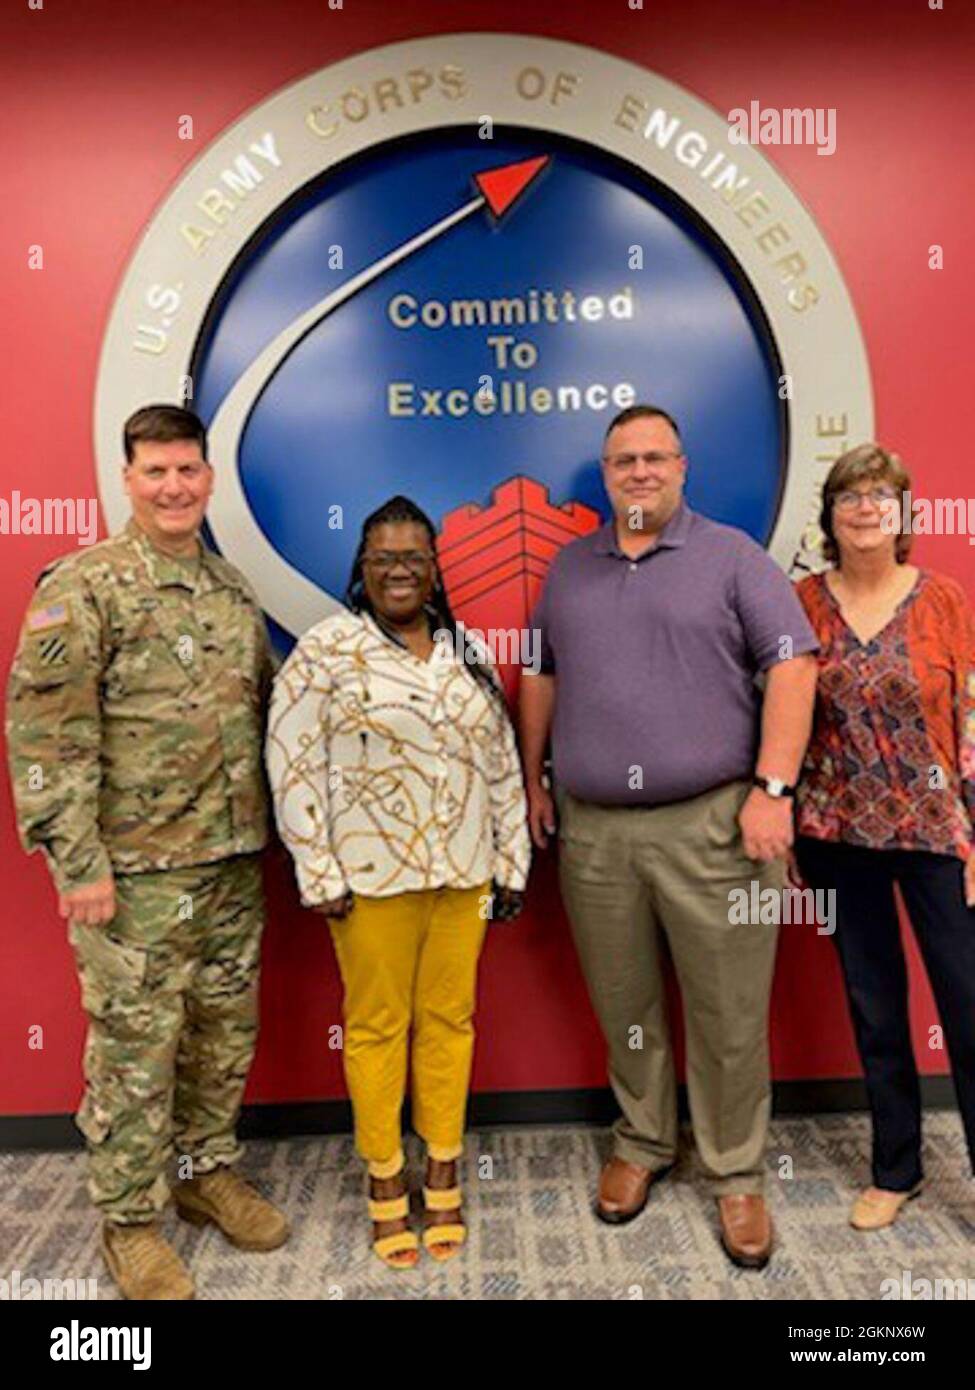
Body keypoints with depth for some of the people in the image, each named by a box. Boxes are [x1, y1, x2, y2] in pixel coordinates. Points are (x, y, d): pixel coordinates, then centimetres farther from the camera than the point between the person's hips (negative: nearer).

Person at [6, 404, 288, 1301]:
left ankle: (208, 1169, 38)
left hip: (236, 859, 6)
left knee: (227, 1030, 16)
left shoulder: (234, 589, 11)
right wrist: (77, 860, -16)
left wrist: (275, 827, 11)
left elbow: (267, 711, 17)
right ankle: (130, 1219, 26)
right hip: (135, 867, -6)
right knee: (135, 1043, 6)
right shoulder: (82, 586, -9)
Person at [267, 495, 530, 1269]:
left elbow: (503, 763, 10)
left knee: (449, 1020, 12)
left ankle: (444, 1175, 31)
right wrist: (319, 876, -11)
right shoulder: (327, 649, -6)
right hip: (371, 877, -4)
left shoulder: (466, 651, 8)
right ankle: (386, 1184, 28)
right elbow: (292, 764, -9)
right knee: (377, 1026, 9)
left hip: (463, 874, 4)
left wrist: (512, 861, 9)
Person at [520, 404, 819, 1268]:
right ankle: (642, 1145, 36)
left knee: (729, 1016, 5)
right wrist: (533, 780, 12)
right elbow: (541, 676, 18)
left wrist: (772, 789, -13)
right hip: (592, 831, 4)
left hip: (711, 824, -3)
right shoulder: (569, 568, 14)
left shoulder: (732, 557, 2)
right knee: (624, 1008, 15)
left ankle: (738, 1176, 25)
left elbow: (792, 665, -5)